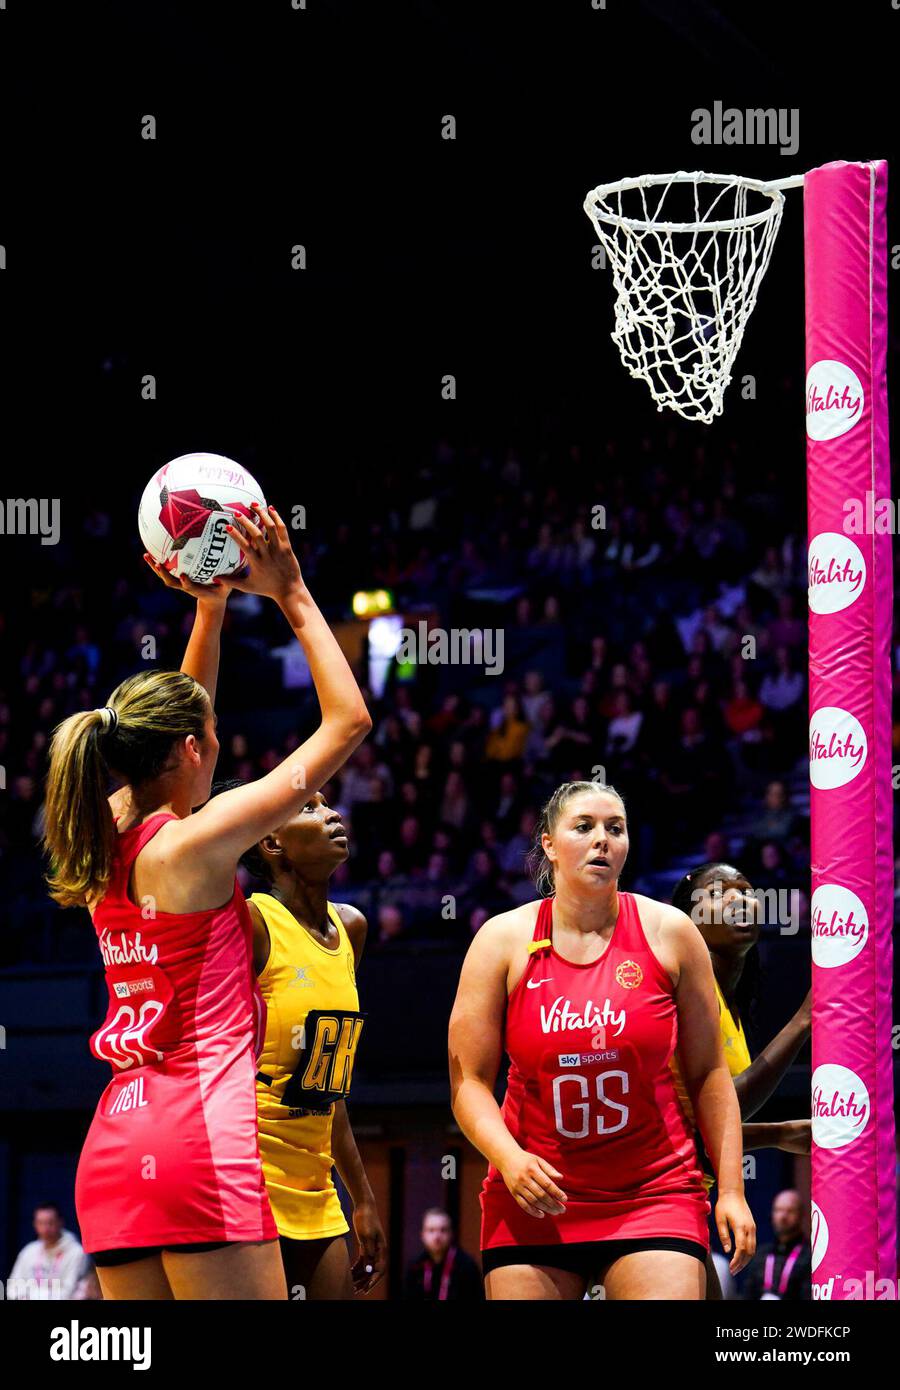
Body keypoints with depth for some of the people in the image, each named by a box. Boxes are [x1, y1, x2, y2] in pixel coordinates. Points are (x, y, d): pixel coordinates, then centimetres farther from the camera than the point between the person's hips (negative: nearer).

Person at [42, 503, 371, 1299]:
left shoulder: (108, 838, 12)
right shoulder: (194, 842, -8)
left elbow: (173, 724, 32)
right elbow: (348, 719, -2)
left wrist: (211, 608, 29)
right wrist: (293, 598, 6)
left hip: (113, 1146, 8)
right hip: (200, 1140, -8)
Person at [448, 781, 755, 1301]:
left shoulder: (668, 932, 2)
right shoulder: (503, 940, 1)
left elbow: (709, 1072, 6)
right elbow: (469, 1080, -1)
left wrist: (731, 1189, 0)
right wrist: (510, 1159, -19)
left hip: (654, 1194, -1)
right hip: (535, 1198, 1)